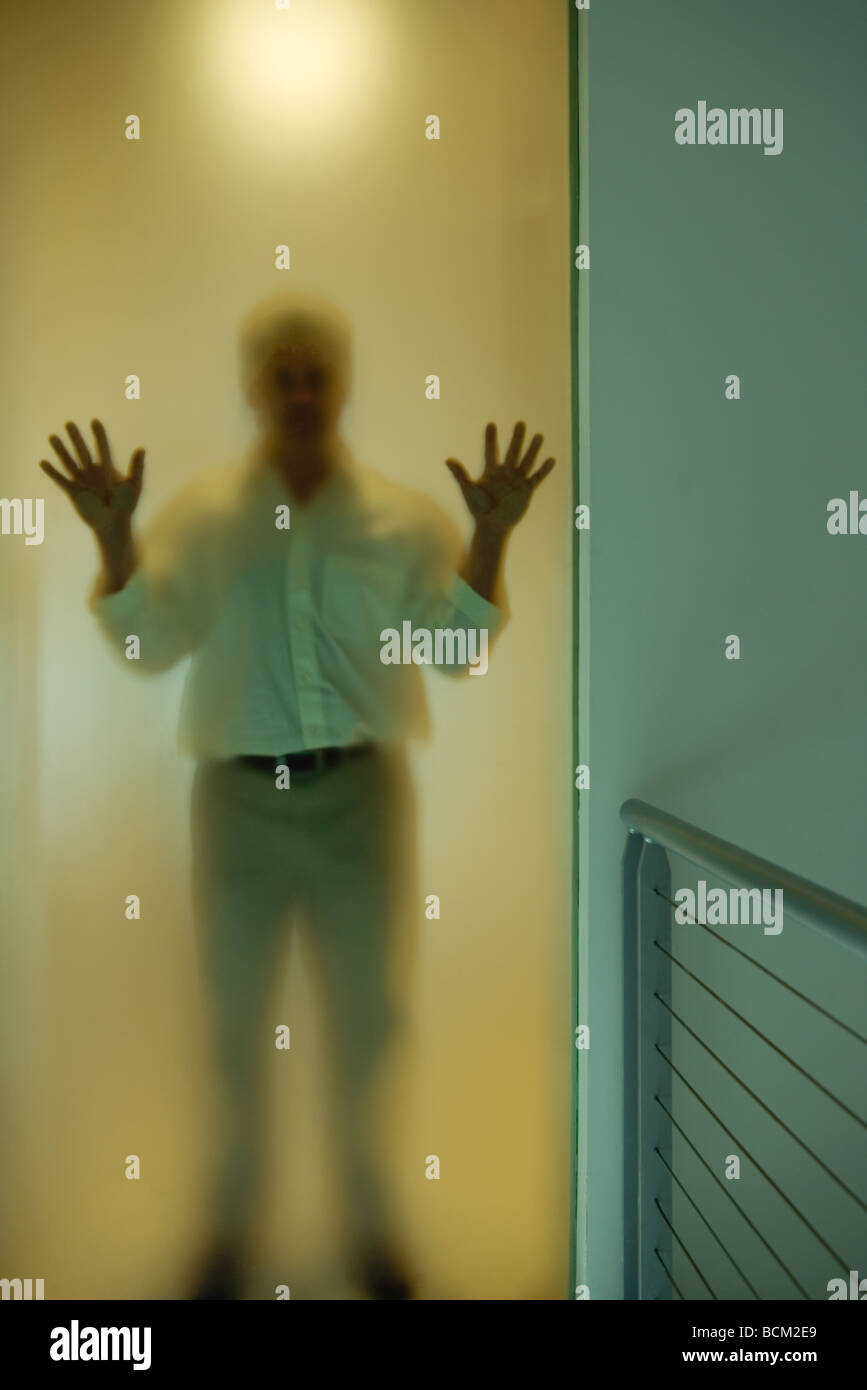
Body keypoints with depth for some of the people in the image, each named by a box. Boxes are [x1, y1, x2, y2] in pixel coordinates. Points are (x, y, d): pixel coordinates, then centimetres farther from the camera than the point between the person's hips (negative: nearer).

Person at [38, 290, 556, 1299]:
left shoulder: (401, 516, 2)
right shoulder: (200, 514, 3)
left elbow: (463, 646, -6)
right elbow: (147, 644, -7)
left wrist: (491, 536, -19)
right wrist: (113, 536, -20)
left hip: (362, 792, 0)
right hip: (238, 795, 0)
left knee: (372, 1024, 10)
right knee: (235, 1026, 13)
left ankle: (371, 1222, 31)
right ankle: (229, 1223, 34)